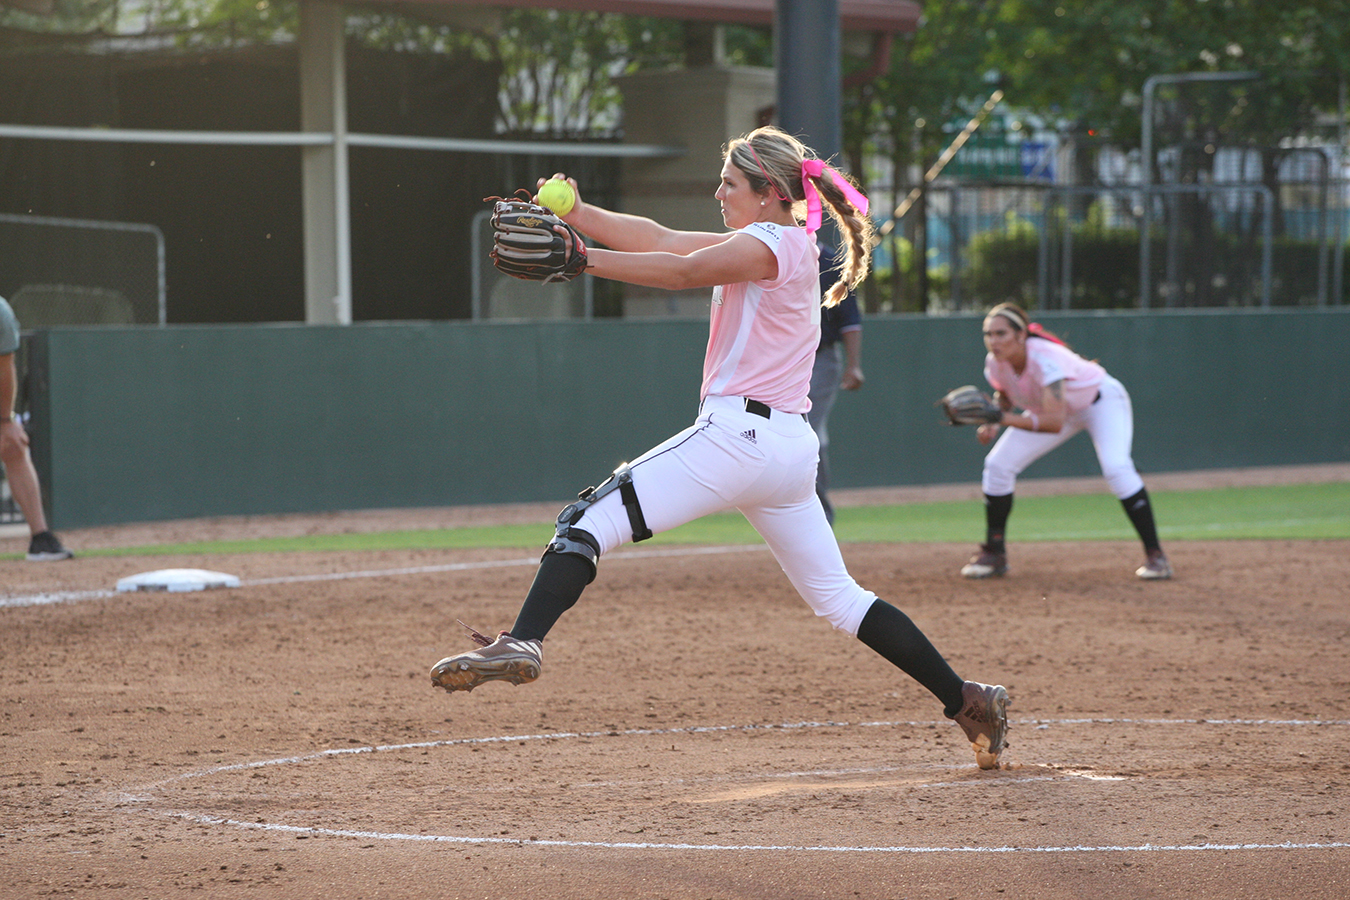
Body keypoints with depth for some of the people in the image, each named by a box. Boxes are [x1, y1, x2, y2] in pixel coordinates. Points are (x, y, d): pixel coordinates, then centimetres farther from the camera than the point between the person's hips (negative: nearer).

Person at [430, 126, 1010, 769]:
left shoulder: (770, 245, -5)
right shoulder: (790, 246, 21)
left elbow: (682, 271, -20)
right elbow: (661, 239, 16)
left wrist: (579, 260, -26)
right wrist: (579, 215, 5)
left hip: (738, 433, -10)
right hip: (791, 447, 10)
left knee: (588, 521, -13)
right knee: (839, 599, 17)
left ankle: (522, 643, -31)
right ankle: (966, 700, 15)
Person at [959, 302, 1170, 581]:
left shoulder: (1045, 360, -41)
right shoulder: (995, 364, -21)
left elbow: (1054, 422, -49)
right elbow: (1004, 397, 2)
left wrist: (1006, 419, -55)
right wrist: (991, 424, -18)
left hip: (1102, 402, -7)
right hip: (1056, 407, 7)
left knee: (1117, 468, -29)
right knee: (998, 464, -5)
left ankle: (1155, 555, -19)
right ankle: (993, 554, 9)